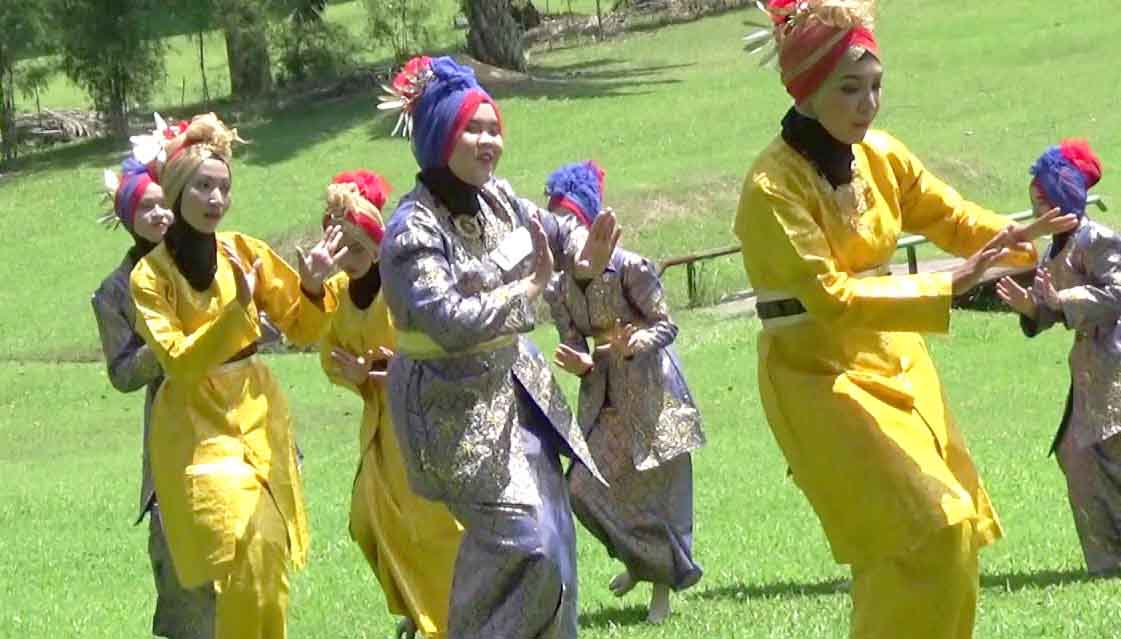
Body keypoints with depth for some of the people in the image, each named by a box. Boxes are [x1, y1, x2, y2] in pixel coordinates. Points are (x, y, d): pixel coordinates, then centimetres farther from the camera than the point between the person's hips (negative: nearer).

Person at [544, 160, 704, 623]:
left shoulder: (630, 268, -17)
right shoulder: (558, 289, -1)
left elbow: (665, 325, -12)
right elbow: (575, 348, 2)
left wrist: (632, 344, -31)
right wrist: (578, 364, -22)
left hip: (652, 390, -5)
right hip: (605, 395, 5)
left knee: (659, 486, -2)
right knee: (584, 487, -2)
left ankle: (664, 581, 18)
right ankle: (639, 560, 23)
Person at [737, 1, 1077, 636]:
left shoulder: (880, 155, -1)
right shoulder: (773, 187, -21)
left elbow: (955, 218, 8)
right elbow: (830, 298, -26)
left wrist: (1014, 238, -15)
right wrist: (947, 290, -31)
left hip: (894, 362, 7)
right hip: (819, 375, -7)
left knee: (956, 531, 10)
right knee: (924, 532, -16)